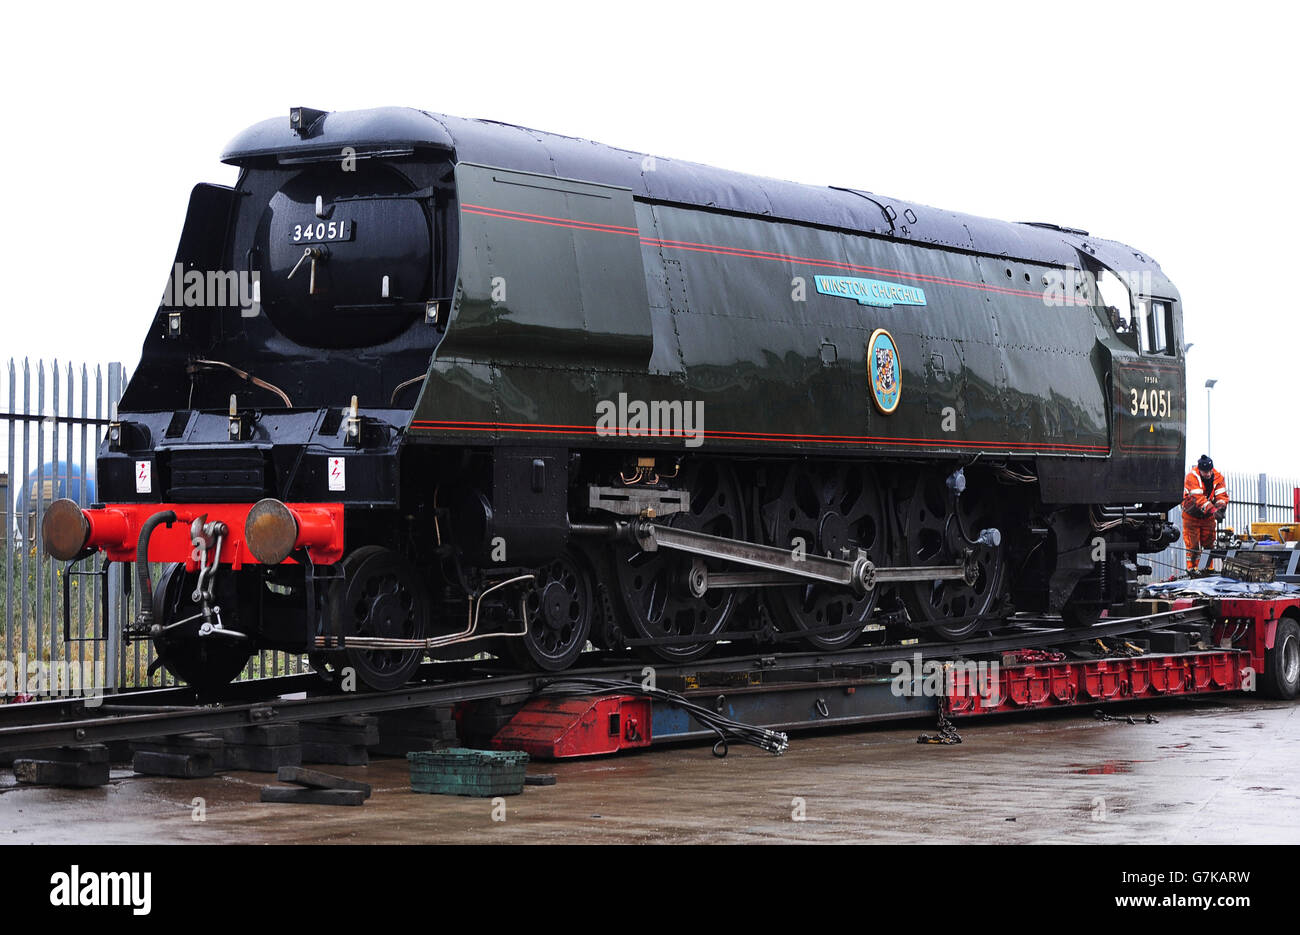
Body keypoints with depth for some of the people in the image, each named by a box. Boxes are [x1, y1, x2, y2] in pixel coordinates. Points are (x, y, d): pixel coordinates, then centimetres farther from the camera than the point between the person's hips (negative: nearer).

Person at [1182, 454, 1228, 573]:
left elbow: (1221, 495, -15)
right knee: (1193, 544, -5)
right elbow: (1198, 497, -34)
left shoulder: (1218, 477, -9)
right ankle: (1191, 567, 4)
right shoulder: (1191, 477, -24)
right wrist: (1212, 510, -46)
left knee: (1209, 543, 6)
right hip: (1192, 515, -4)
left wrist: (1220, 508, -37)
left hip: (1208, 517, 4)